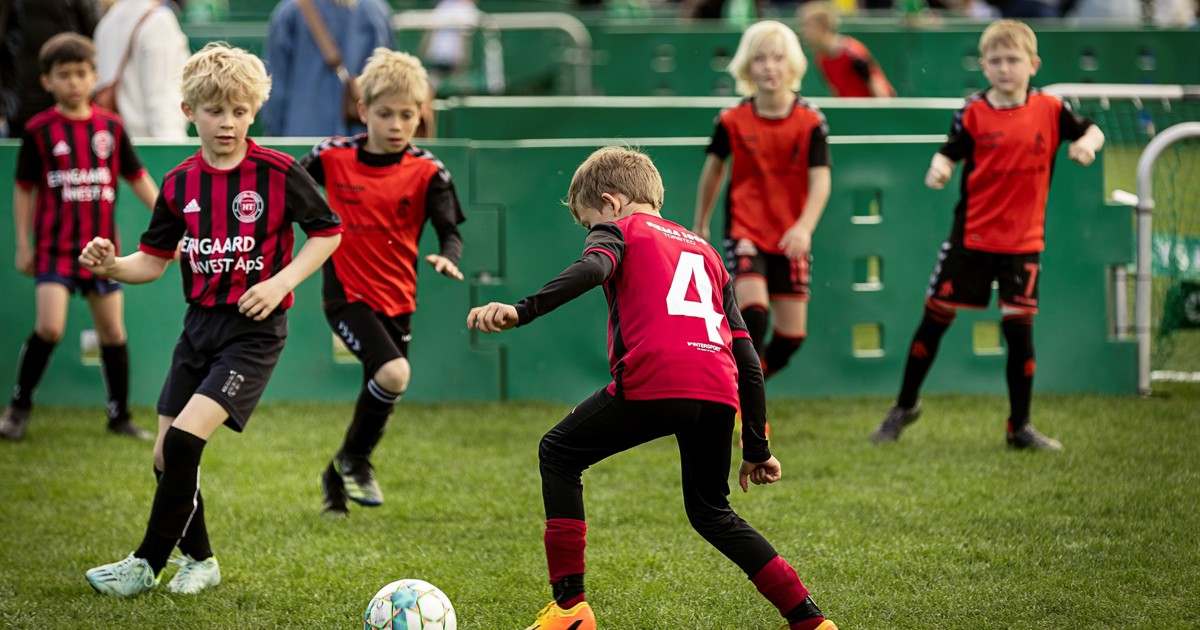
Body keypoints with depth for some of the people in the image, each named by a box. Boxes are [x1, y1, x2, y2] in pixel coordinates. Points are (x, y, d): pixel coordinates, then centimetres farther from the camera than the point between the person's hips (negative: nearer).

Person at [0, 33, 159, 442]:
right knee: (49, 327, -17)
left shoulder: (110, 127, 4)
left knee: (113, 332, 6)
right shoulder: (39, 131, -3)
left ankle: (120, 416, 19)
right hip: (55, 248, -3)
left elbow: (138, 178, 11)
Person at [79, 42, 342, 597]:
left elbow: (328, 232, 0)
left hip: (255, 329, -6)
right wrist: (111, 266, -11)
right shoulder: (180, 183, 4)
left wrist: (282, 282, -12)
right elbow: (154, 259, 9)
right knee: (166, 454, 4)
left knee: (184, 440, -18)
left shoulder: (278, 173, -9)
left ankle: (148, 563, -7)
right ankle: (198, 559, 26)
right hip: (200, 323, 6)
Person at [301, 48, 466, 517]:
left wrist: (448, 257, -29)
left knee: (379, 396, 11)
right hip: (346, 292, -3)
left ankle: (340, 476, 35)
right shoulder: (333, 157, -5)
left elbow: (450, 230, -9)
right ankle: (355, 459, -1)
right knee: (393, 373, -24)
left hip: (397, 299, 3)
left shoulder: (427, 172, -6)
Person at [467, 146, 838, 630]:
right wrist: (757, 446, 32)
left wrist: (522, 311, -21)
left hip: (653, 382, -6)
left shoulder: (620, 229, 17)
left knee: (559, 454, 17)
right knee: (711, 512, 27)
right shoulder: (705, 251, 33)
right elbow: (746, 356, 29)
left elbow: (592, 269, -10)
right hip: (719, 394, 6)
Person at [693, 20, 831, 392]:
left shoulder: (810, 122, -7)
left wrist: (805, 226, -31)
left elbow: (820, 180, -14)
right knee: (753, 311, -23)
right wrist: (700, 225, 19)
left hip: (791, 240, 2)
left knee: (792, 334, 2)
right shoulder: (733, 121, -5)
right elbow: (713, 169, 11)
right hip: (745, 232, -2)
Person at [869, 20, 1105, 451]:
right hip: (971, 237, 0)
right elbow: (949, 152, -6)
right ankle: (905, 406, 24)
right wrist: (938, 169, -28)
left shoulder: (1049, 109, 0)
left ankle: (1020, 427, 11)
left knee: (1019, 328, -2)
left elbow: (1092, 130, 11)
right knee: (935, 317, 5)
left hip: (1022, 244, 0)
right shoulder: (974, 113, -4)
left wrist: (1087, 143, -12)